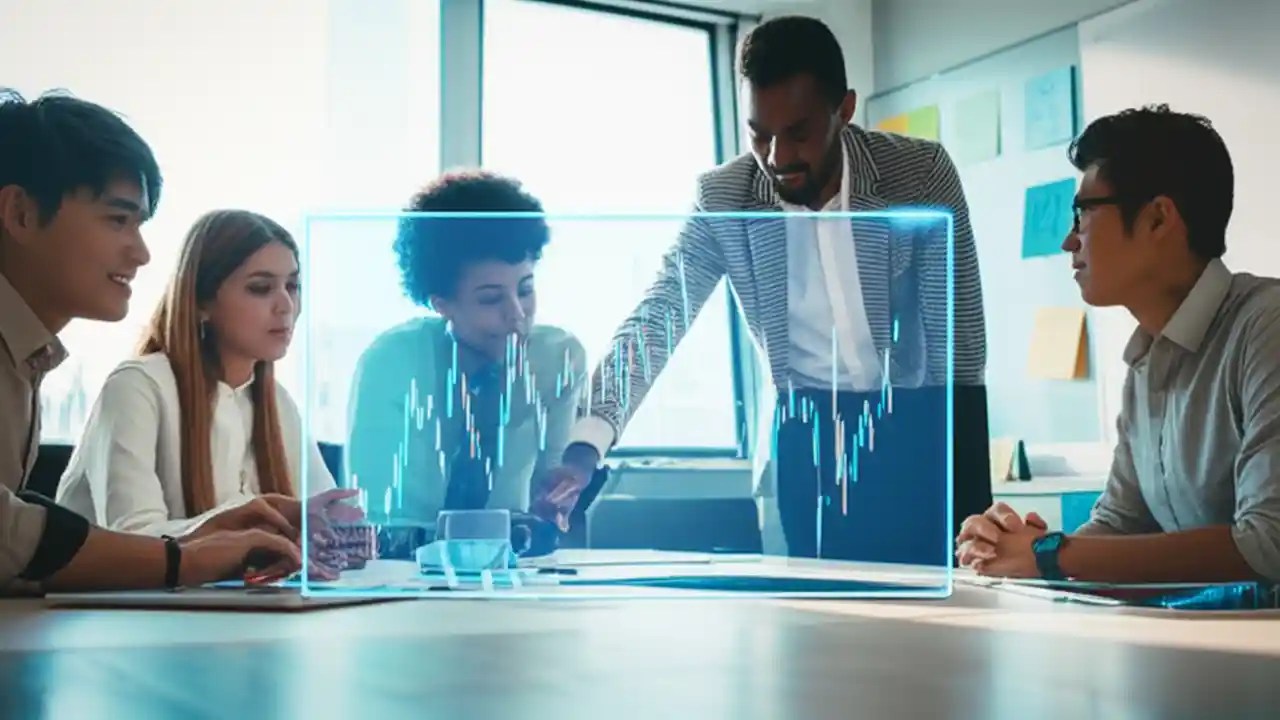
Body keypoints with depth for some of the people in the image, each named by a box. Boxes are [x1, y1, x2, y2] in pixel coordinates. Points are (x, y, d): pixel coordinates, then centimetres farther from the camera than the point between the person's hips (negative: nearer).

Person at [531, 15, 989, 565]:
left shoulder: (921, 172, -15)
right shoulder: (722, 199, -10)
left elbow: (958, 341, -12)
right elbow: (655, 321, -14)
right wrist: (586, 446, -30)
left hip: (916, 426, -1)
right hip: (809, 435, 2)